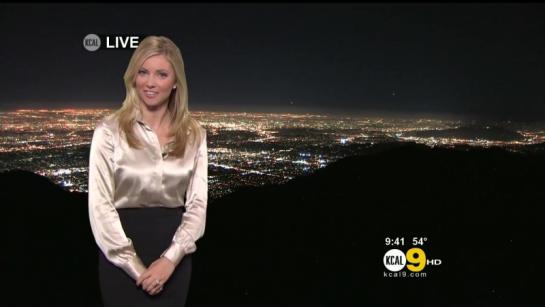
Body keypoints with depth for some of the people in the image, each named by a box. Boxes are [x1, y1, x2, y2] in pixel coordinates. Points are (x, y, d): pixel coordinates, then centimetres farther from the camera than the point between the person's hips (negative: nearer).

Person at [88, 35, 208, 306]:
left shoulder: (194, 134, 2)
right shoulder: (110, 130, -7)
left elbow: (198, 204, -1)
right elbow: (100, 204, -9)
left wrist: (170, 259, -11)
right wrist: (135, 265, -11)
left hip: (173, 251, 3)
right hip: (123, 253, -2)